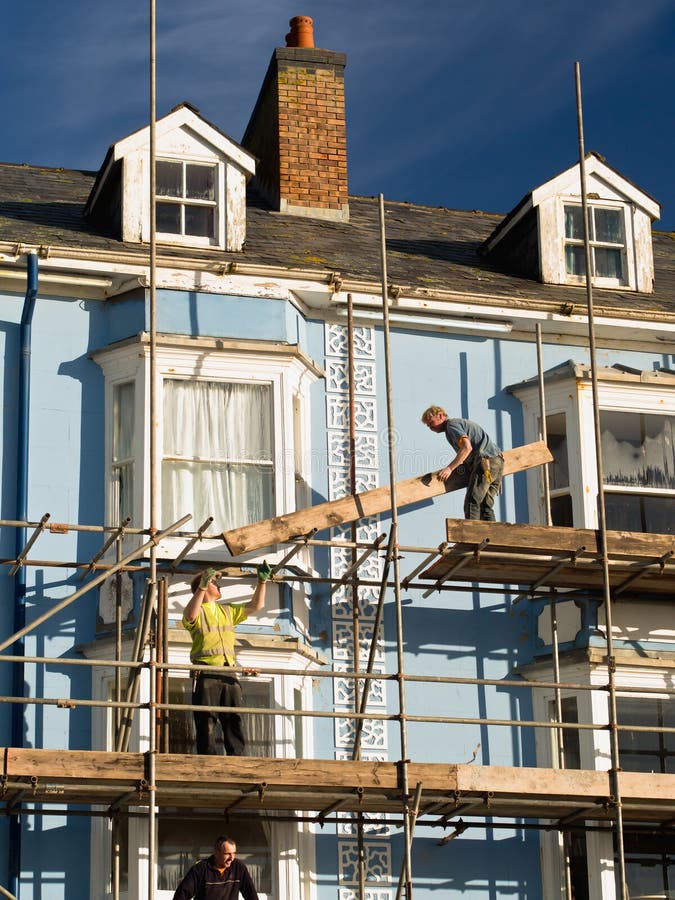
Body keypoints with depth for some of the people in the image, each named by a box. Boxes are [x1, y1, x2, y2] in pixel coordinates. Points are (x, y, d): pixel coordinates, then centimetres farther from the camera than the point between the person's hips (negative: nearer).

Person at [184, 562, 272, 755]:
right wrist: (202, 586, -29)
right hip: (206, 674, -6)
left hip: (229, 674, 6)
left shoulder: (228, 611, 26)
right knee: (206, 721, -8)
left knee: (234, 720, 0)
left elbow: (256, 605, 27)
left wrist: (262, 581, 15)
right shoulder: (197, 611, 6)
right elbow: (190, 616, -19)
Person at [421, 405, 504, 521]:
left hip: (486, 462, -10)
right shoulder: (463, 422, 28)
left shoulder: (451, 425, -3)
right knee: (485, 505, 7)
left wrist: (450, 468, -21)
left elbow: (467, 447, -18)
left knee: (471, 503, -13)